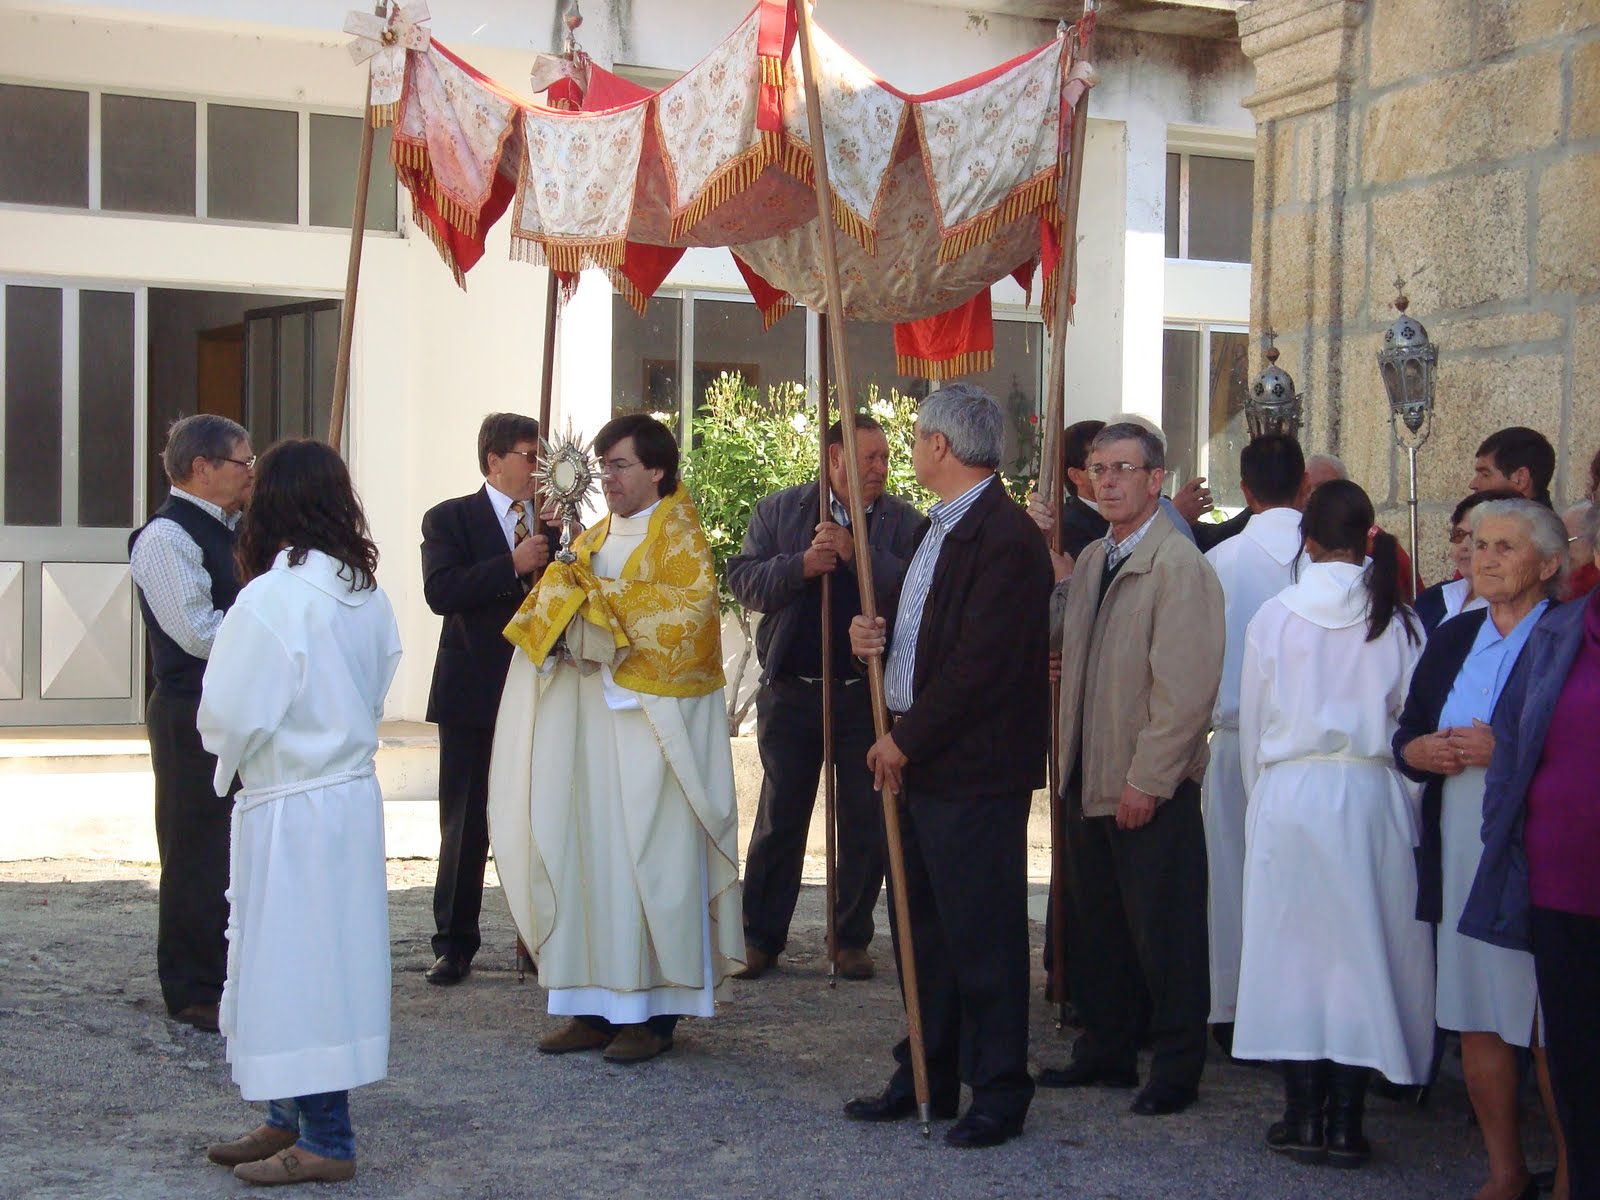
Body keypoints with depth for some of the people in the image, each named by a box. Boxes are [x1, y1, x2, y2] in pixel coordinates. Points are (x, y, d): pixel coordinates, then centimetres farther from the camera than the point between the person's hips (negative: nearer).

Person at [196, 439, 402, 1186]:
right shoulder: (366, 593, 3)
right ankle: (295, 1120, 27)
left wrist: (227, 755, 5)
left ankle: (323, 1143, 8)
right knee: (327, 962, 15)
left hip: (289, 808, -8)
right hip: (353, 794, 8)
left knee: (292, 963, 2)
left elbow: (229, 714, -15)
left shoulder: (272, 599, -18)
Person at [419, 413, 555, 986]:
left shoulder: (556, 521, 10)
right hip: (474, 693, -2)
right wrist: (512, 566, -22)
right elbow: (440, 591, -15)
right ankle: (454, 944, 13)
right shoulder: (449, 519, 0)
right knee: (465, 825, 4)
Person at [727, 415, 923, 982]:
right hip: (790, 694, 0)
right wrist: (802, 564, -18)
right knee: (779, 818, 8)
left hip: (868, 696, 0)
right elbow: (744, 581, -4)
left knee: (866, 823, 6)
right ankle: (760, 938, 17)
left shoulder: (906, 523, 1)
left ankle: (852, 940, 19)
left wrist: (857, 553, -24)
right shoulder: (777, 511, 5)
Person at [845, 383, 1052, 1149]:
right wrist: (874, 638, 1)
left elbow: (980, 665, -22)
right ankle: (928, 1076, 28)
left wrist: (907, 741, -15)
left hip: (974, 772, -10)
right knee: (919, 927, 16)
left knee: (981, 934, -1)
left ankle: (998, 1093, 10)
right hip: (917, 762, 10)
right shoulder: (939, 527, 15)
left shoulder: (1005, 538, -17)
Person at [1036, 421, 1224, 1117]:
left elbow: (1185, 689, -18)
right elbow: (1049, 639, 19)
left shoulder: (1179, 567, -14)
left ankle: (1177, 1069, 13)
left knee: (1162, 931, 2)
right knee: (1095, 924, 15)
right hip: (1090, 777, 8)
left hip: (1152, 788, -8)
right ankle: (1107, 1051, 27)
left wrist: (1147, 780, -18)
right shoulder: (1091, 561, 12)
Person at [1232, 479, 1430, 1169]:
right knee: (1361, 950, 6)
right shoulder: (1397, 620, -3)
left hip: (1288, 797, 0)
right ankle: (1345, 1123, 7)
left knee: (1292, 947, 7)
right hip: (1373, 797, 0)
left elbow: (1252, 724, 3)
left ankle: (1302, 1117, 10)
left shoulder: (1275, 616, -2)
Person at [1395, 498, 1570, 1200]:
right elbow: (1405, 733, 19)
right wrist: (1417, 750, -2)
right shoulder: (1452, 640, 15)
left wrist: (1507, 750, -19)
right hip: (1461, 857, 6)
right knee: (1475, 1019, 10)